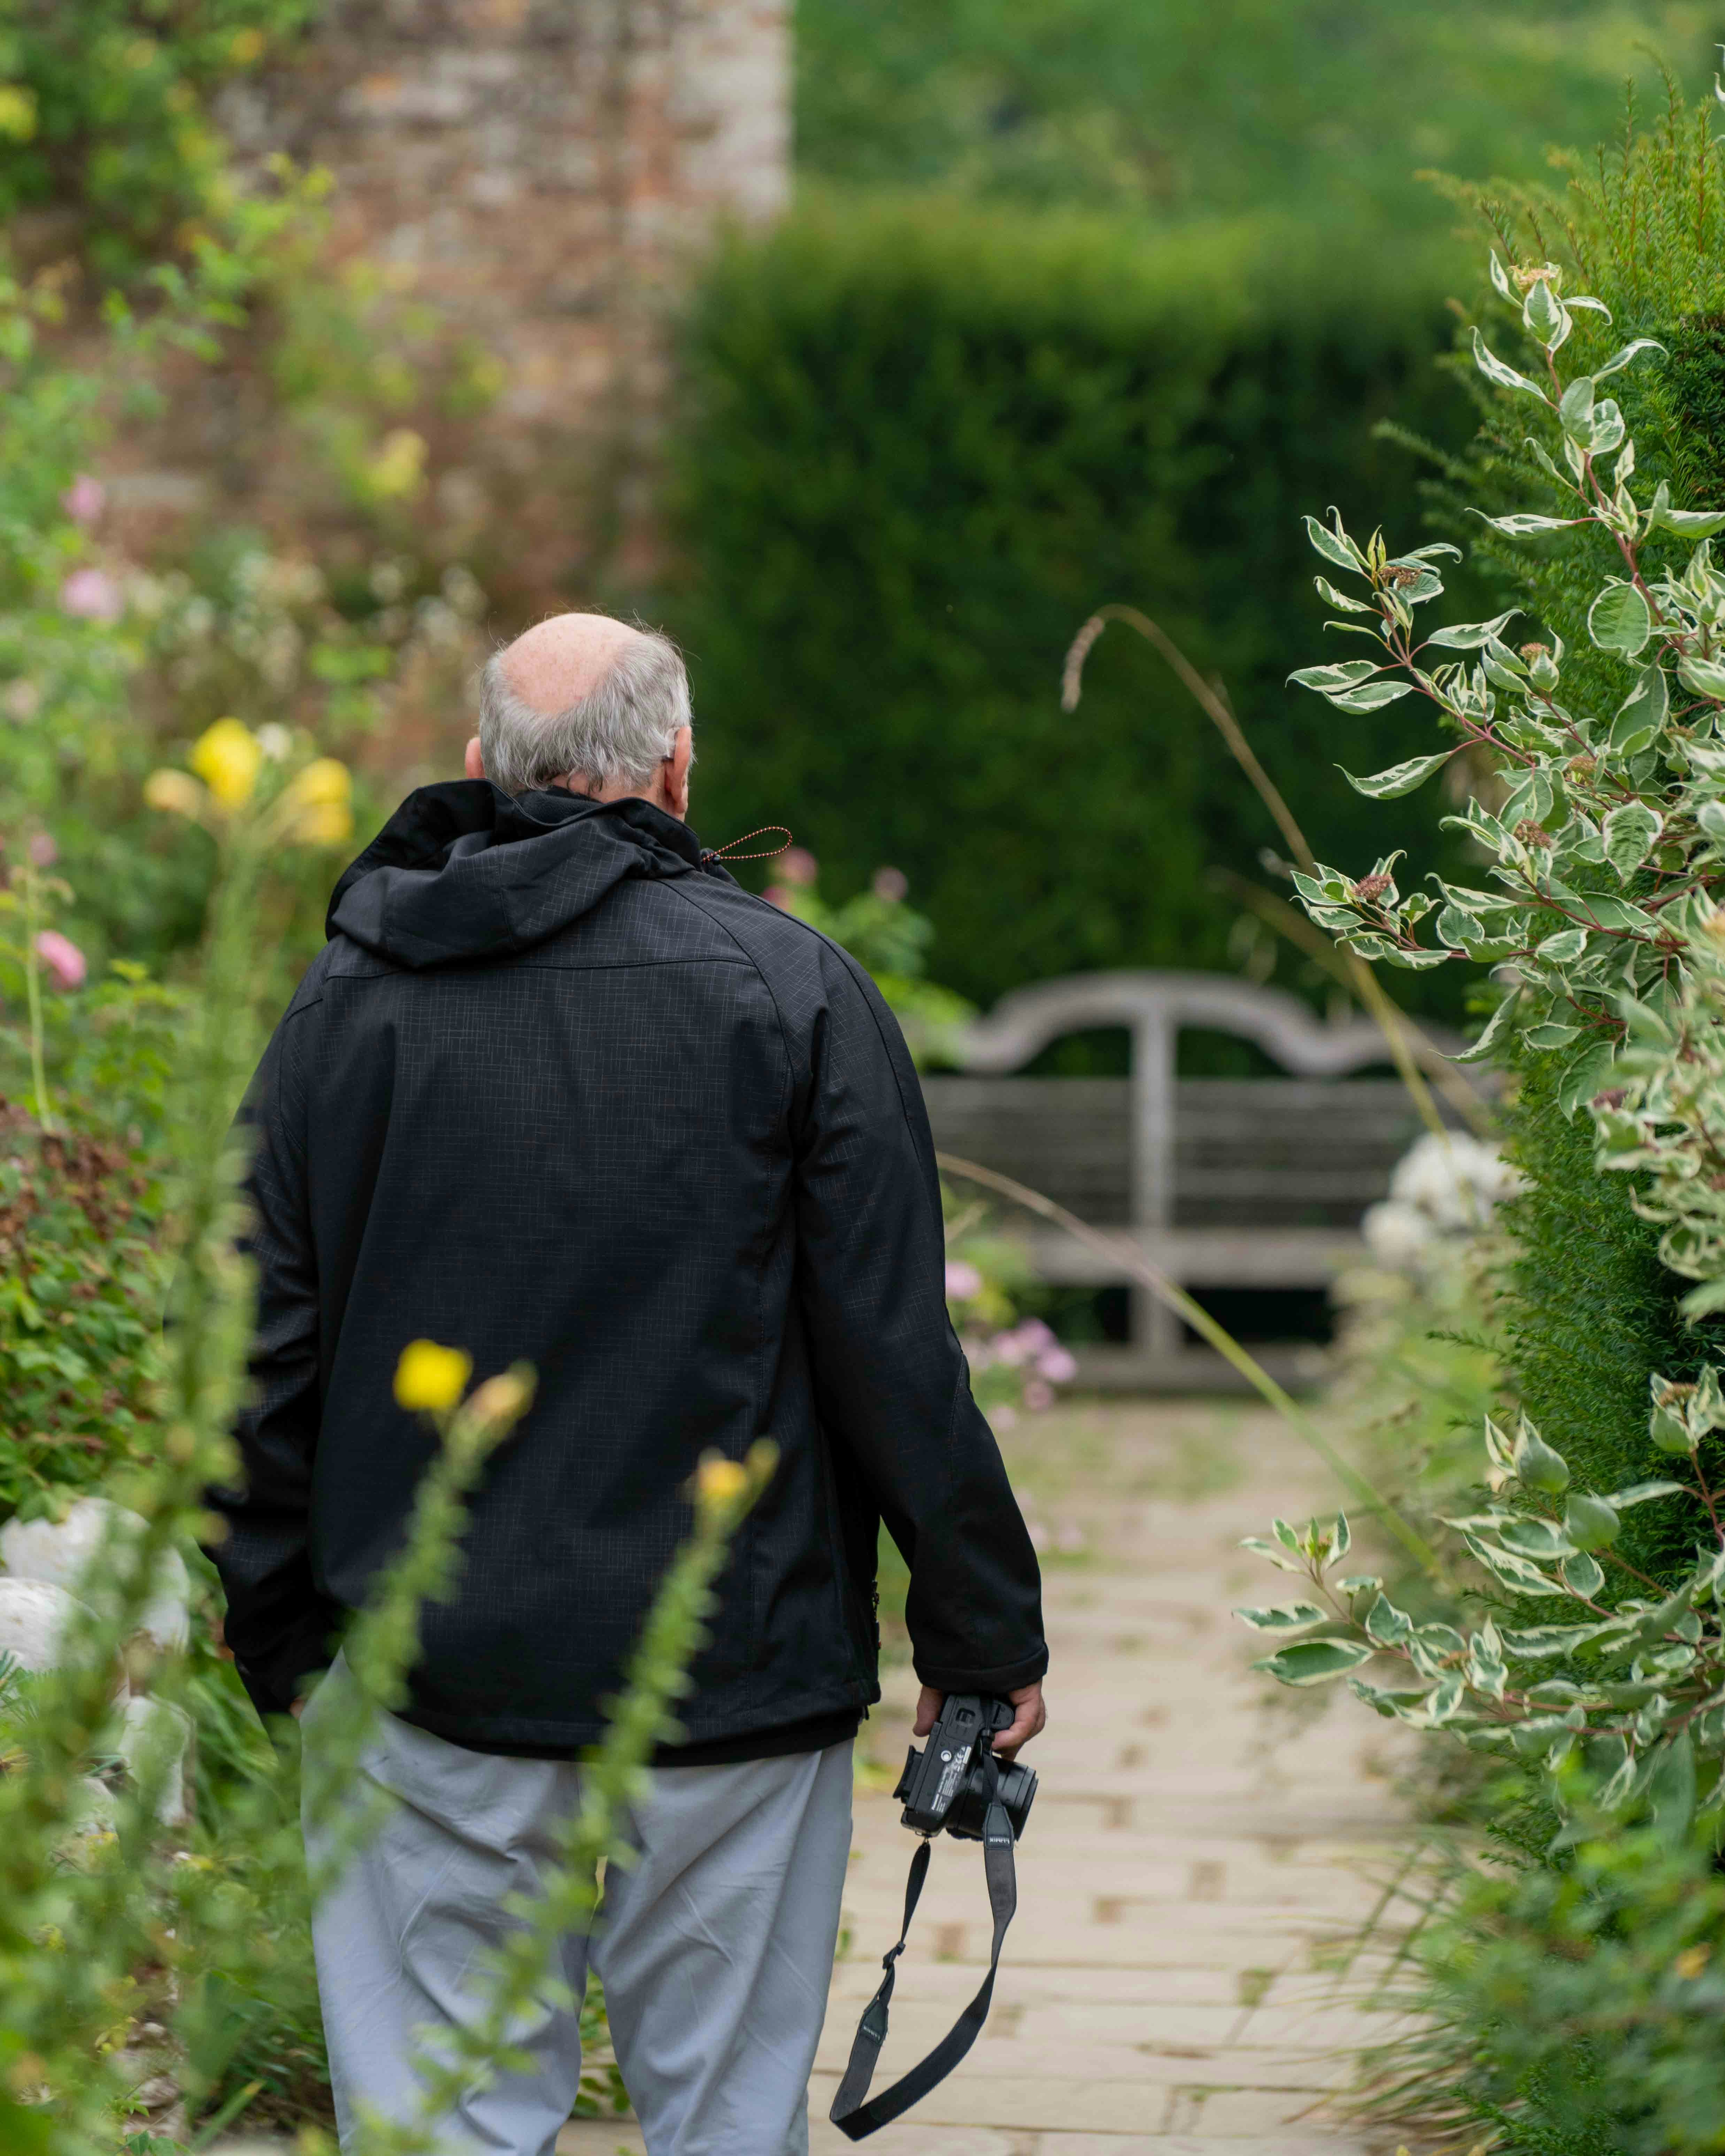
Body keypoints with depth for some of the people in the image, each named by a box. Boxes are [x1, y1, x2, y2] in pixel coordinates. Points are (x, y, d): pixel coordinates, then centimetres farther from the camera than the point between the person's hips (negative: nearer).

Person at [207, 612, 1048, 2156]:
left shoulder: (347, 1000, 3)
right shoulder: (792, 990, -4)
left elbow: (273, 1359, 6)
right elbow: (895, 1356, -6)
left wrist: (283, 1647, 16)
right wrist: (985, 1636, 3)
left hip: (430, 1687, 2)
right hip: (734, 1682, -2)